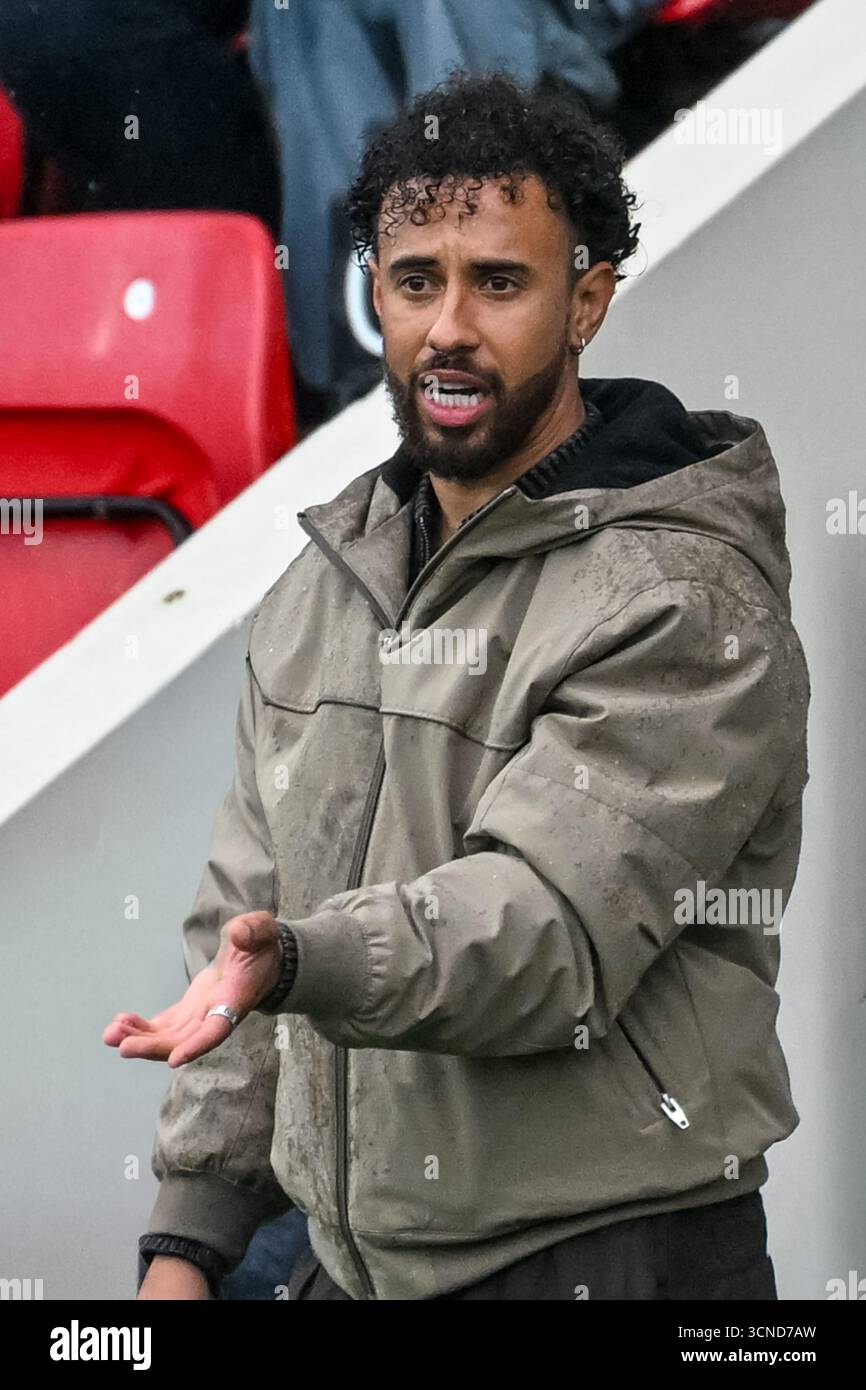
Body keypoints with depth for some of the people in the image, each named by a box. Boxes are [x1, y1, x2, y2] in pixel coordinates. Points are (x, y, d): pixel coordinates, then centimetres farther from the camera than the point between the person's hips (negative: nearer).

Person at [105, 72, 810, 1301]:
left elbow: (552, 922, -26)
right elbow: (246, 908, 12)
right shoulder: (326, 579, 9)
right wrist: (189, 1236, 6)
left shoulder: (684, 599, -15)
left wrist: (296, 963, -44)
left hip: (600, 1260, -6)